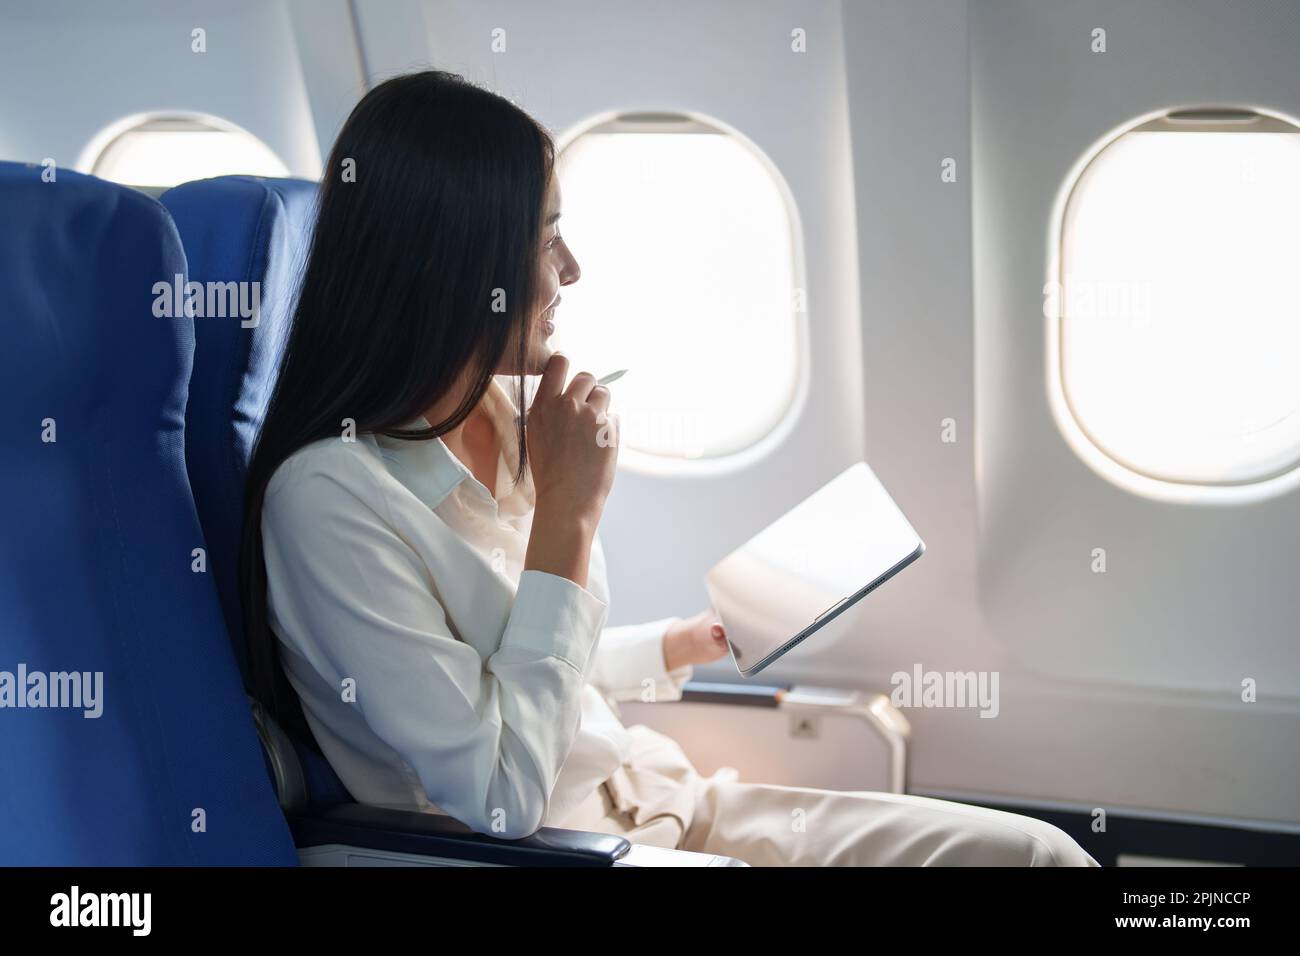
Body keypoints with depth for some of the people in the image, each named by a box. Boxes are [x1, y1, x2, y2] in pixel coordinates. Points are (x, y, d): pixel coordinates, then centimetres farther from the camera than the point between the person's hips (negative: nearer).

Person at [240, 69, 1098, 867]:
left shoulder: (508, 414, 5)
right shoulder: (327, 495, -20)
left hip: (661, 802, 8)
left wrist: (679, 645, 32)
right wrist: (568, 512, -19)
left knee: (1037, 853, -4)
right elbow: (500, 800, -21)